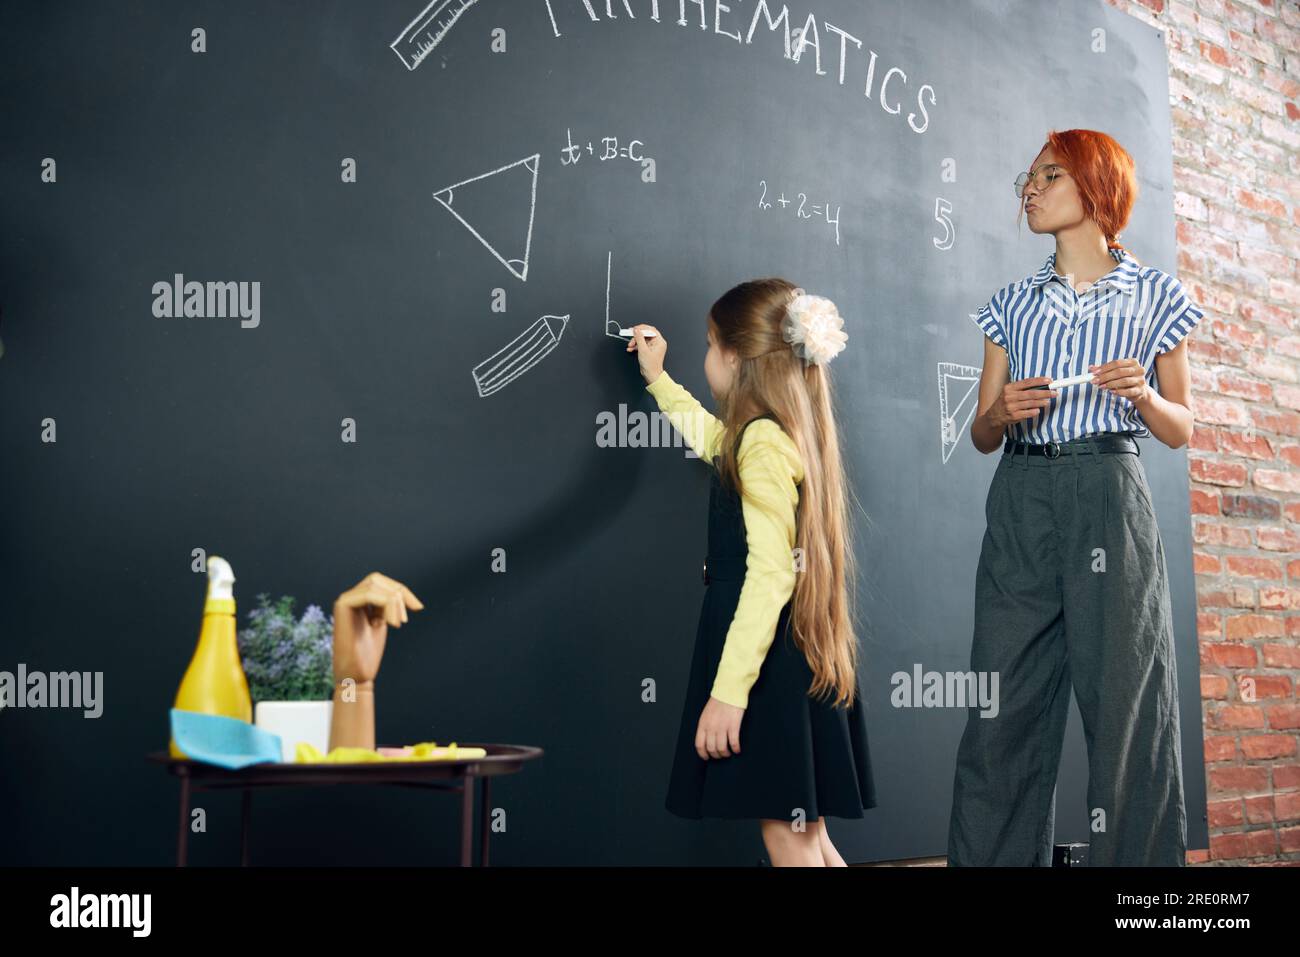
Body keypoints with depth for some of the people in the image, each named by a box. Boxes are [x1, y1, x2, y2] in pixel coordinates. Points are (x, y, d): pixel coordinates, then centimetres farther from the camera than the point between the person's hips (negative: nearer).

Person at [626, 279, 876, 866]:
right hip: (799, 653, 10)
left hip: (769, 659, -10)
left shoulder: (763, 442, -15)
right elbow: (714, 437, 39)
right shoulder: (787, 432, 14)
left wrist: (728, 690, -25)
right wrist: (656, 377, 48)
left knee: (789, 842, -5)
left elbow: (769, 574, -23)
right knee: (807, 837, 15)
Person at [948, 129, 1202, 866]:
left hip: (1111, 497, -2)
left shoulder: (1155, 295, 9)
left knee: (1123, 698, -4)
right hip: (1021, 503, 3)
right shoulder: (1011, 305, 15)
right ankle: (995, 855, 8)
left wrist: (1141, 394, -9)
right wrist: (1001, 413, -6)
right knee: (1007, 703, 0)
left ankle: (1135, 857, 7)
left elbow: (1181, 430, 11)